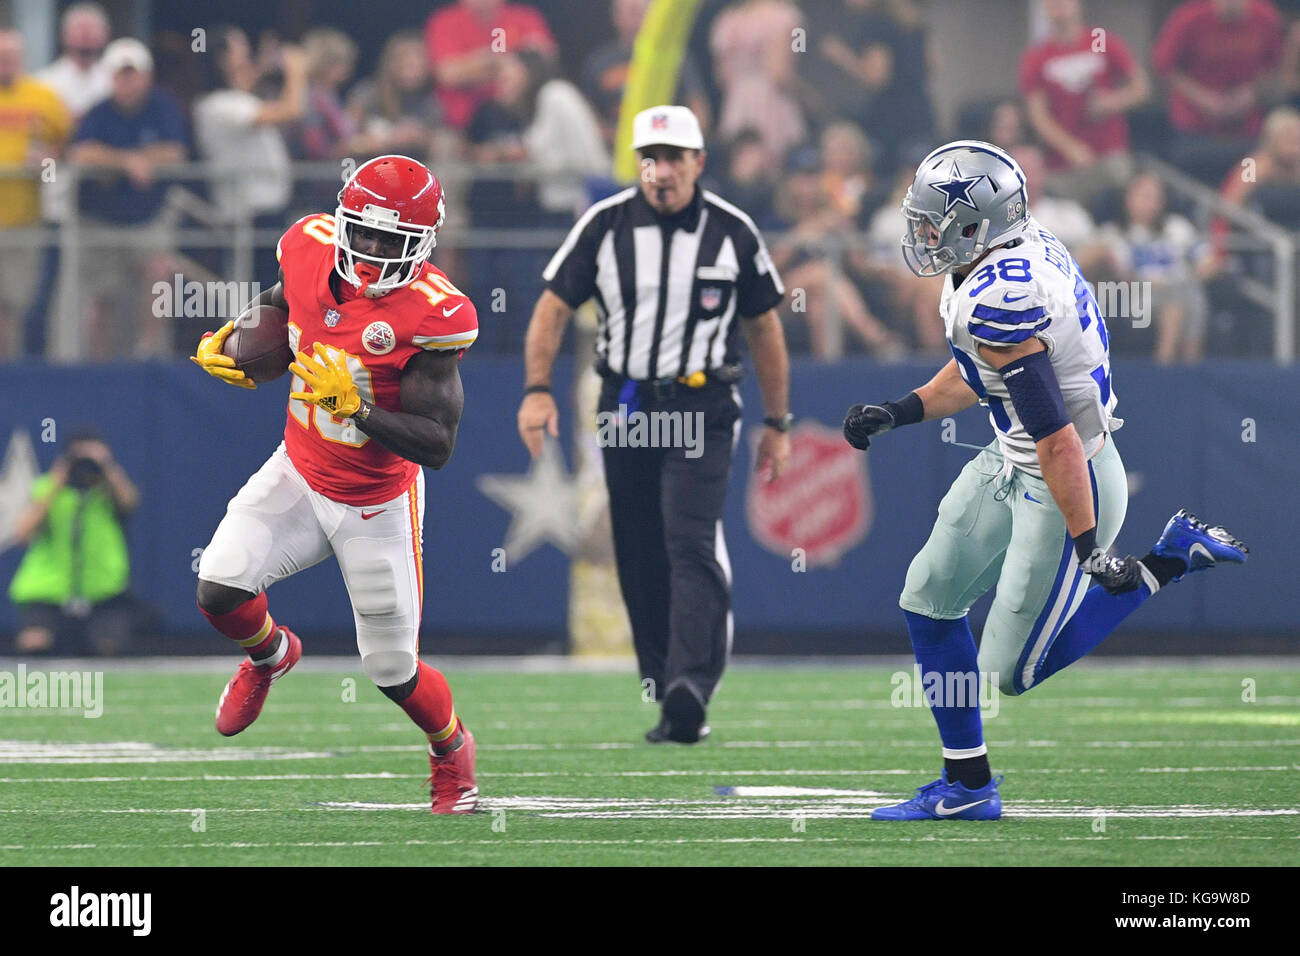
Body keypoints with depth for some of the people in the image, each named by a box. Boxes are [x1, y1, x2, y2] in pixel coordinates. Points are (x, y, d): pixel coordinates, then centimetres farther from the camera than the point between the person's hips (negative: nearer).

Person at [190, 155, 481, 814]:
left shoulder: (433, 315, -28)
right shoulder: (310, 249, -13)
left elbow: (437, 446, -28)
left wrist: (356, 408, -40)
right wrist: (227, 341, -1)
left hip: (377, 505, -4)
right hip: (298, 476, 4)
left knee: (393, 671, 3)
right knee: (219, 591, -16)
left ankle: (451, 748, 39)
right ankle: (271, 654, 22)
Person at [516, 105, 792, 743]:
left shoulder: (733, 233, 0)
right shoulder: (605, 225, 1)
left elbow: (763, 329, 9)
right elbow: (554, 307, 5)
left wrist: (777, 423, 10)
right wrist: (536, 390, -8)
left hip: (702, 409, -3)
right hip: (625, 404, 3)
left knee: (692, 544, -18)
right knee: (639, 560, 5)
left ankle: (691, 687, -29)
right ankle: (664, 689, 13)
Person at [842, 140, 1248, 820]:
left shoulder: (1000, 302, -31)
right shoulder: (1027, 250, -1)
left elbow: (1057, 441, -29)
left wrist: (1088, 548, -25)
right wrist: (897, 413, 12)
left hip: (1066, 488, -10)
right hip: (1010, 466, 10)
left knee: (1014, 672, 2)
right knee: (929, 602, 12)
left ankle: (1172, 559, 7)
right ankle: (966, 786, 22)